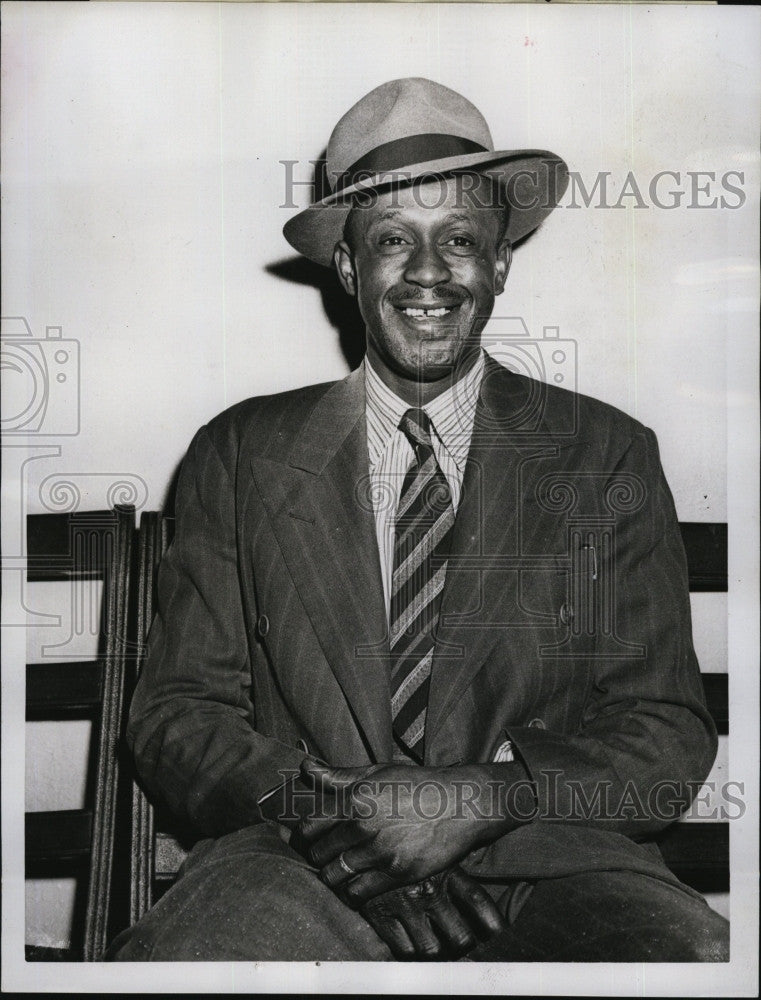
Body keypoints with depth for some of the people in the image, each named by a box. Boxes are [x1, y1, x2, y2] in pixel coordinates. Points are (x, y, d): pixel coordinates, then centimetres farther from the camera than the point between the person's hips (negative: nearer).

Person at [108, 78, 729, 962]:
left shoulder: (607, 458, 8)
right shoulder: (240, 457, 9)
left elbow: (668, 733, 4)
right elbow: (178, 714, 6)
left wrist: (481, 798, -15)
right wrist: (315, 806, -15)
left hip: (547, 864, -1)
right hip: (298, 868, 1)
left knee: (700, 957, -32)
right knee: (156, 963, -30)